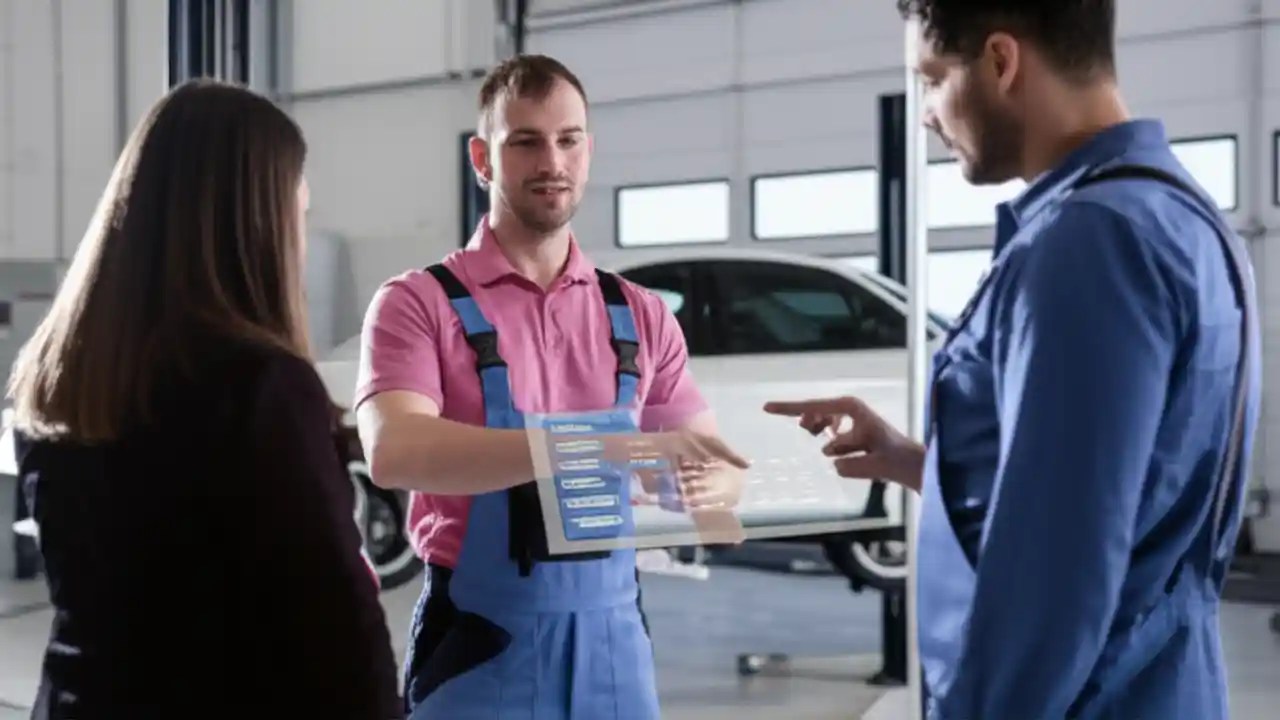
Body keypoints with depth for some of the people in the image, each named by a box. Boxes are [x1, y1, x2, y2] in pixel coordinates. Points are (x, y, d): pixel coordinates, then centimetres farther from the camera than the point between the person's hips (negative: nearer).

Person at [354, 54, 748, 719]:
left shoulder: (641, 316, 7)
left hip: (611, 642, 4)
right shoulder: (420, 304, -5)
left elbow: (719, 473, 10)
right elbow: (393, 452, -22)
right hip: (479, 645, -3)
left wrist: (704, 486, -16)